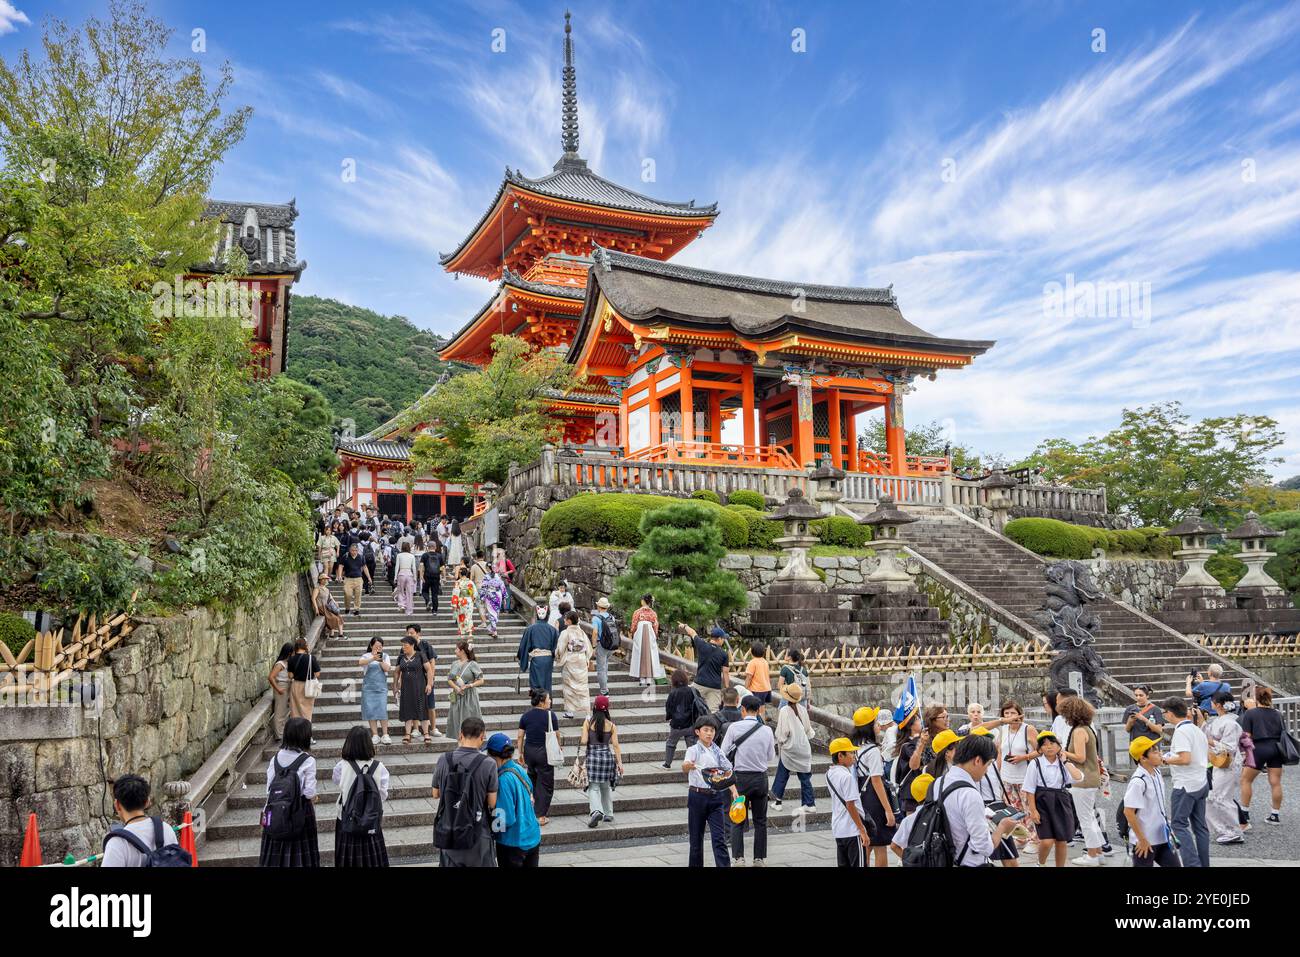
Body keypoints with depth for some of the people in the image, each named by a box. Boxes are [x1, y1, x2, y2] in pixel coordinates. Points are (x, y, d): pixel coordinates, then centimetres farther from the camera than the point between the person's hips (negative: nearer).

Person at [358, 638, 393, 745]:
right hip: (368, 687, 0)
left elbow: (387, 668, -4)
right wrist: (373, 658, -36)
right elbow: (360, 662, -21)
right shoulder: (367, 656, 3)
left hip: (381, 687, 0)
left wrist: (380, 660, -16)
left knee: (382, 710, -9)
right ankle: (375, 735, 5)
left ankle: (385, 734, -4)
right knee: (370, 711, -2)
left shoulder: (385, 656, 8)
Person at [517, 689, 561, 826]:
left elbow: (520, 737, 4)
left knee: (533, 777, 27)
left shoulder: (526, 715, 3)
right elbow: (557, 736, -4)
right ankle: (541, 816, 5)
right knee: (545, 784, 4)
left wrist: (520, 753, 12)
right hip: (544, 752, -4)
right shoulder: (550, 715, -9)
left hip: (529, 751, 4)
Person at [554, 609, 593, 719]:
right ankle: (585, 708, 10)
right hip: (582, 661, 4)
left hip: (569, 662, -4)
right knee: (583, 685, 9)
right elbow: (588, 648, 4)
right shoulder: (582, 632, 1)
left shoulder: (565, 633, -13)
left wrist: (558, 659, 8)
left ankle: (570, 711, 7)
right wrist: (586, 659, 16)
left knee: (570, 685, 5)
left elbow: (560, 649, -10)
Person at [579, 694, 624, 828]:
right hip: (607, 756, 2)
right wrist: (620, 763, -1)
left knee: (593, 787, 1)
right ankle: (609, 815, 24)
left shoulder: (588, 722, -6)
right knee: (606, 787, 18)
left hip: (592, 756, -2)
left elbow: (583, 741, -11)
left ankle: (596, 811, -22)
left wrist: (579, 742, 11)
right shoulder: (611, 725, -1)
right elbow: (615, 745, -3)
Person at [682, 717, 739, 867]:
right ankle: (695, 865, 20)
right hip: (698, 796, -2)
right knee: (696, 837, 6)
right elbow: (685, 767, -26)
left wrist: (734, 791, -6)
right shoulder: (693, 750, -6)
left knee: (719, 837, -4)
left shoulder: (718, 751, 7)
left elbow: (727, 773, 10)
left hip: (716, 796, 3)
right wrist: (687, 765, -50)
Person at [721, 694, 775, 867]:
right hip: (761, 778, 2)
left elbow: (724, 752, -5)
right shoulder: (767, 730, -5)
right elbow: (771, 757, 5)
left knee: (738, 820, 6)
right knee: (760, 821, 12)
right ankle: (760, 859, 16)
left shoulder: (734, 728, -10)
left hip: (741, 777, -2)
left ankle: (738, 858, -1)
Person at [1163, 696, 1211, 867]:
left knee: (1179, 824, -5)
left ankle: (1192, 863, -13)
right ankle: (1203, 863, 17)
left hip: (1186, 785, -9)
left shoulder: (1181, 731, -16)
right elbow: (1208, 757, 20)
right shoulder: (1197, 729, 13)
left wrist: (1166, 760, -10)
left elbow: (1185, 758, -25)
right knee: (1200, 825, 12)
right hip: (1201, 783, 9)